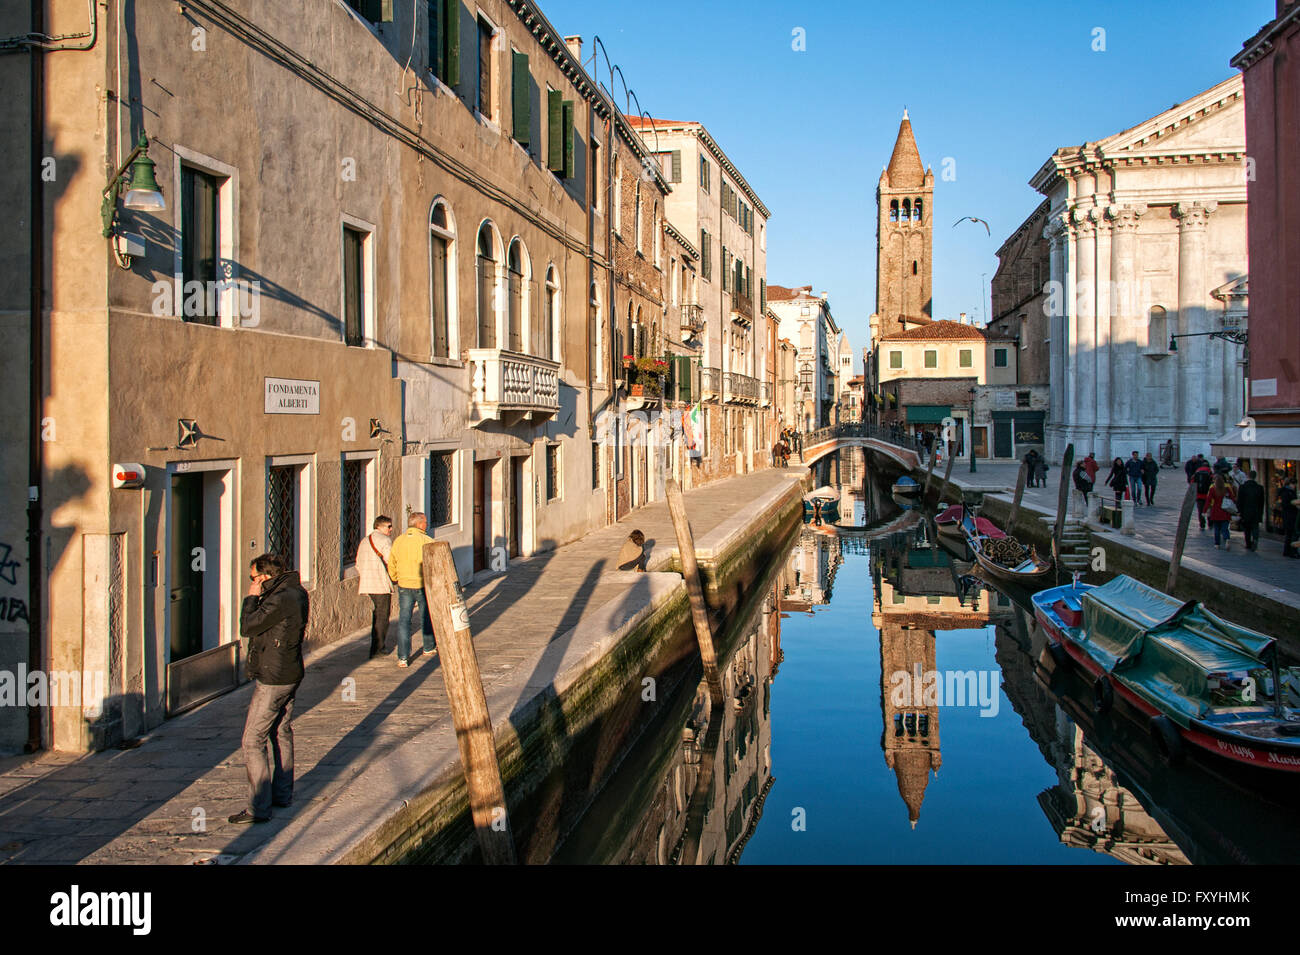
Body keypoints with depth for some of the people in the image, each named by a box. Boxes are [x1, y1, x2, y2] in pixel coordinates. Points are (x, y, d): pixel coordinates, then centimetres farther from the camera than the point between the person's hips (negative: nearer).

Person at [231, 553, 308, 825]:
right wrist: (258, 598, 6)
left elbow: (247, 627, -19)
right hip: (290, 676, 10)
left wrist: (252, 597, -9)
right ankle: (282, 794, 32)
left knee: (252, 741, -6)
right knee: (281, 734, 20)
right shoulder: (296, 593, 7)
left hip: (272, 680, -10)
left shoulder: (281, 600, -24)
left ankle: (259, 808, -5)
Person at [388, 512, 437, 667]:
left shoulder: (398, 541, 2)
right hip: (423, 586, -2)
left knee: (404, 620, 3)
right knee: (426, 617, 18)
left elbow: (391, 566, 9)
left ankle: (403, 657, -5)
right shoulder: (427, 541, -11)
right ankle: (429, 647, 36)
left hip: (404, 586, 2)